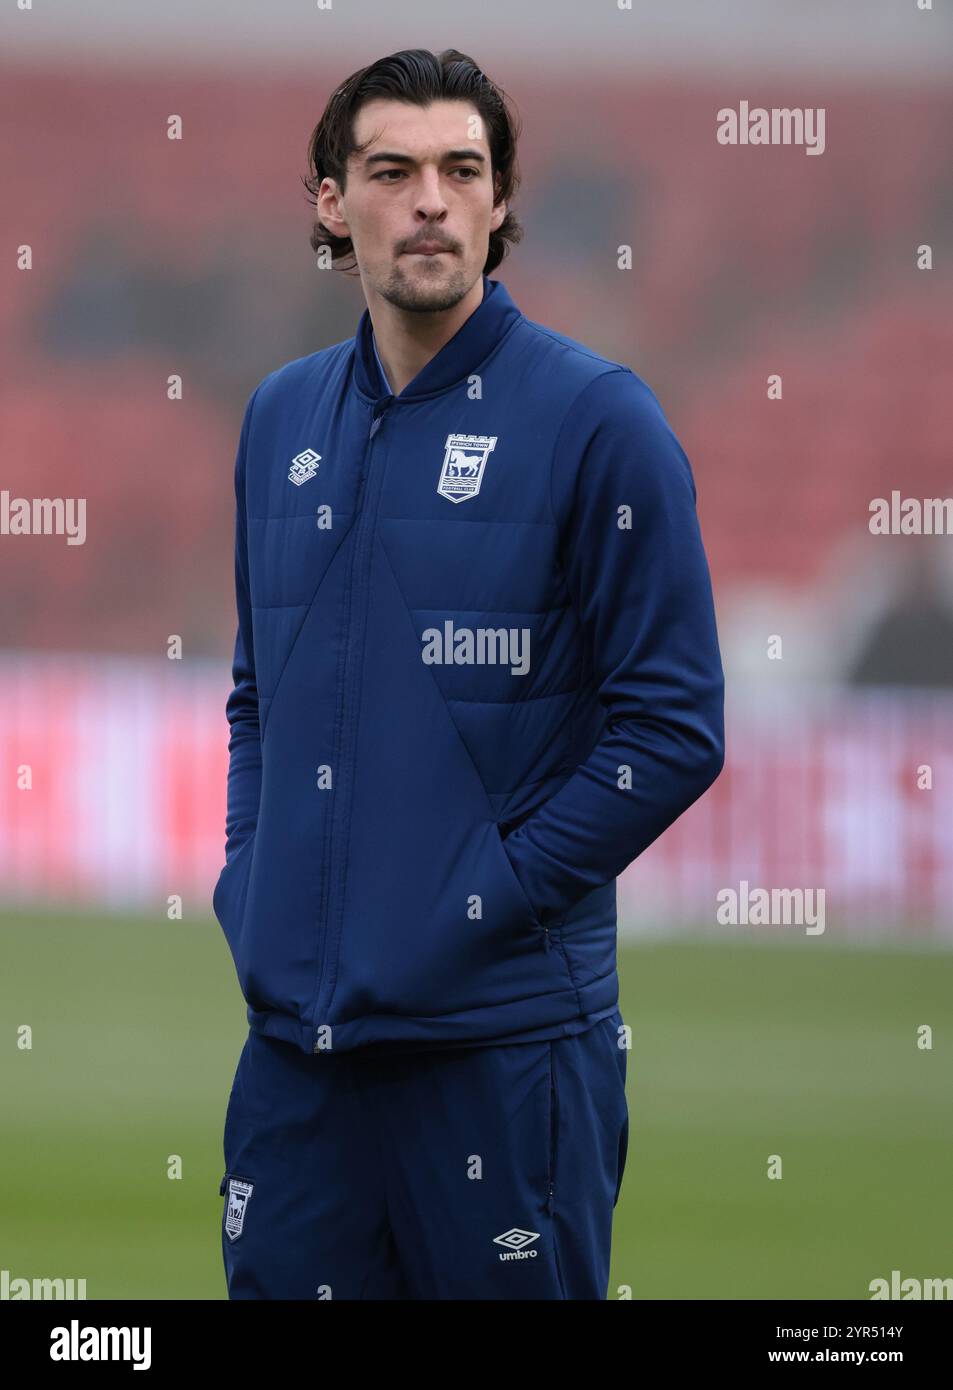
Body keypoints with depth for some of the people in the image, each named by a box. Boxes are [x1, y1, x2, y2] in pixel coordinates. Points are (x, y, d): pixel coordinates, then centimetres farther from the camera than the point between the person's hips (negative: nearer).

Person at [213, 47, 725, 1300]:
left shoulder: (597, 420, -6)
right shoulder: (284, 418, 12)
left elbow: (674, 726, -9)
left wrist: (495, 891, -12)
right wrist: (247, 880, 9)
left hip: (505, 1022, -5)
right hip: (297, 1014, 5)